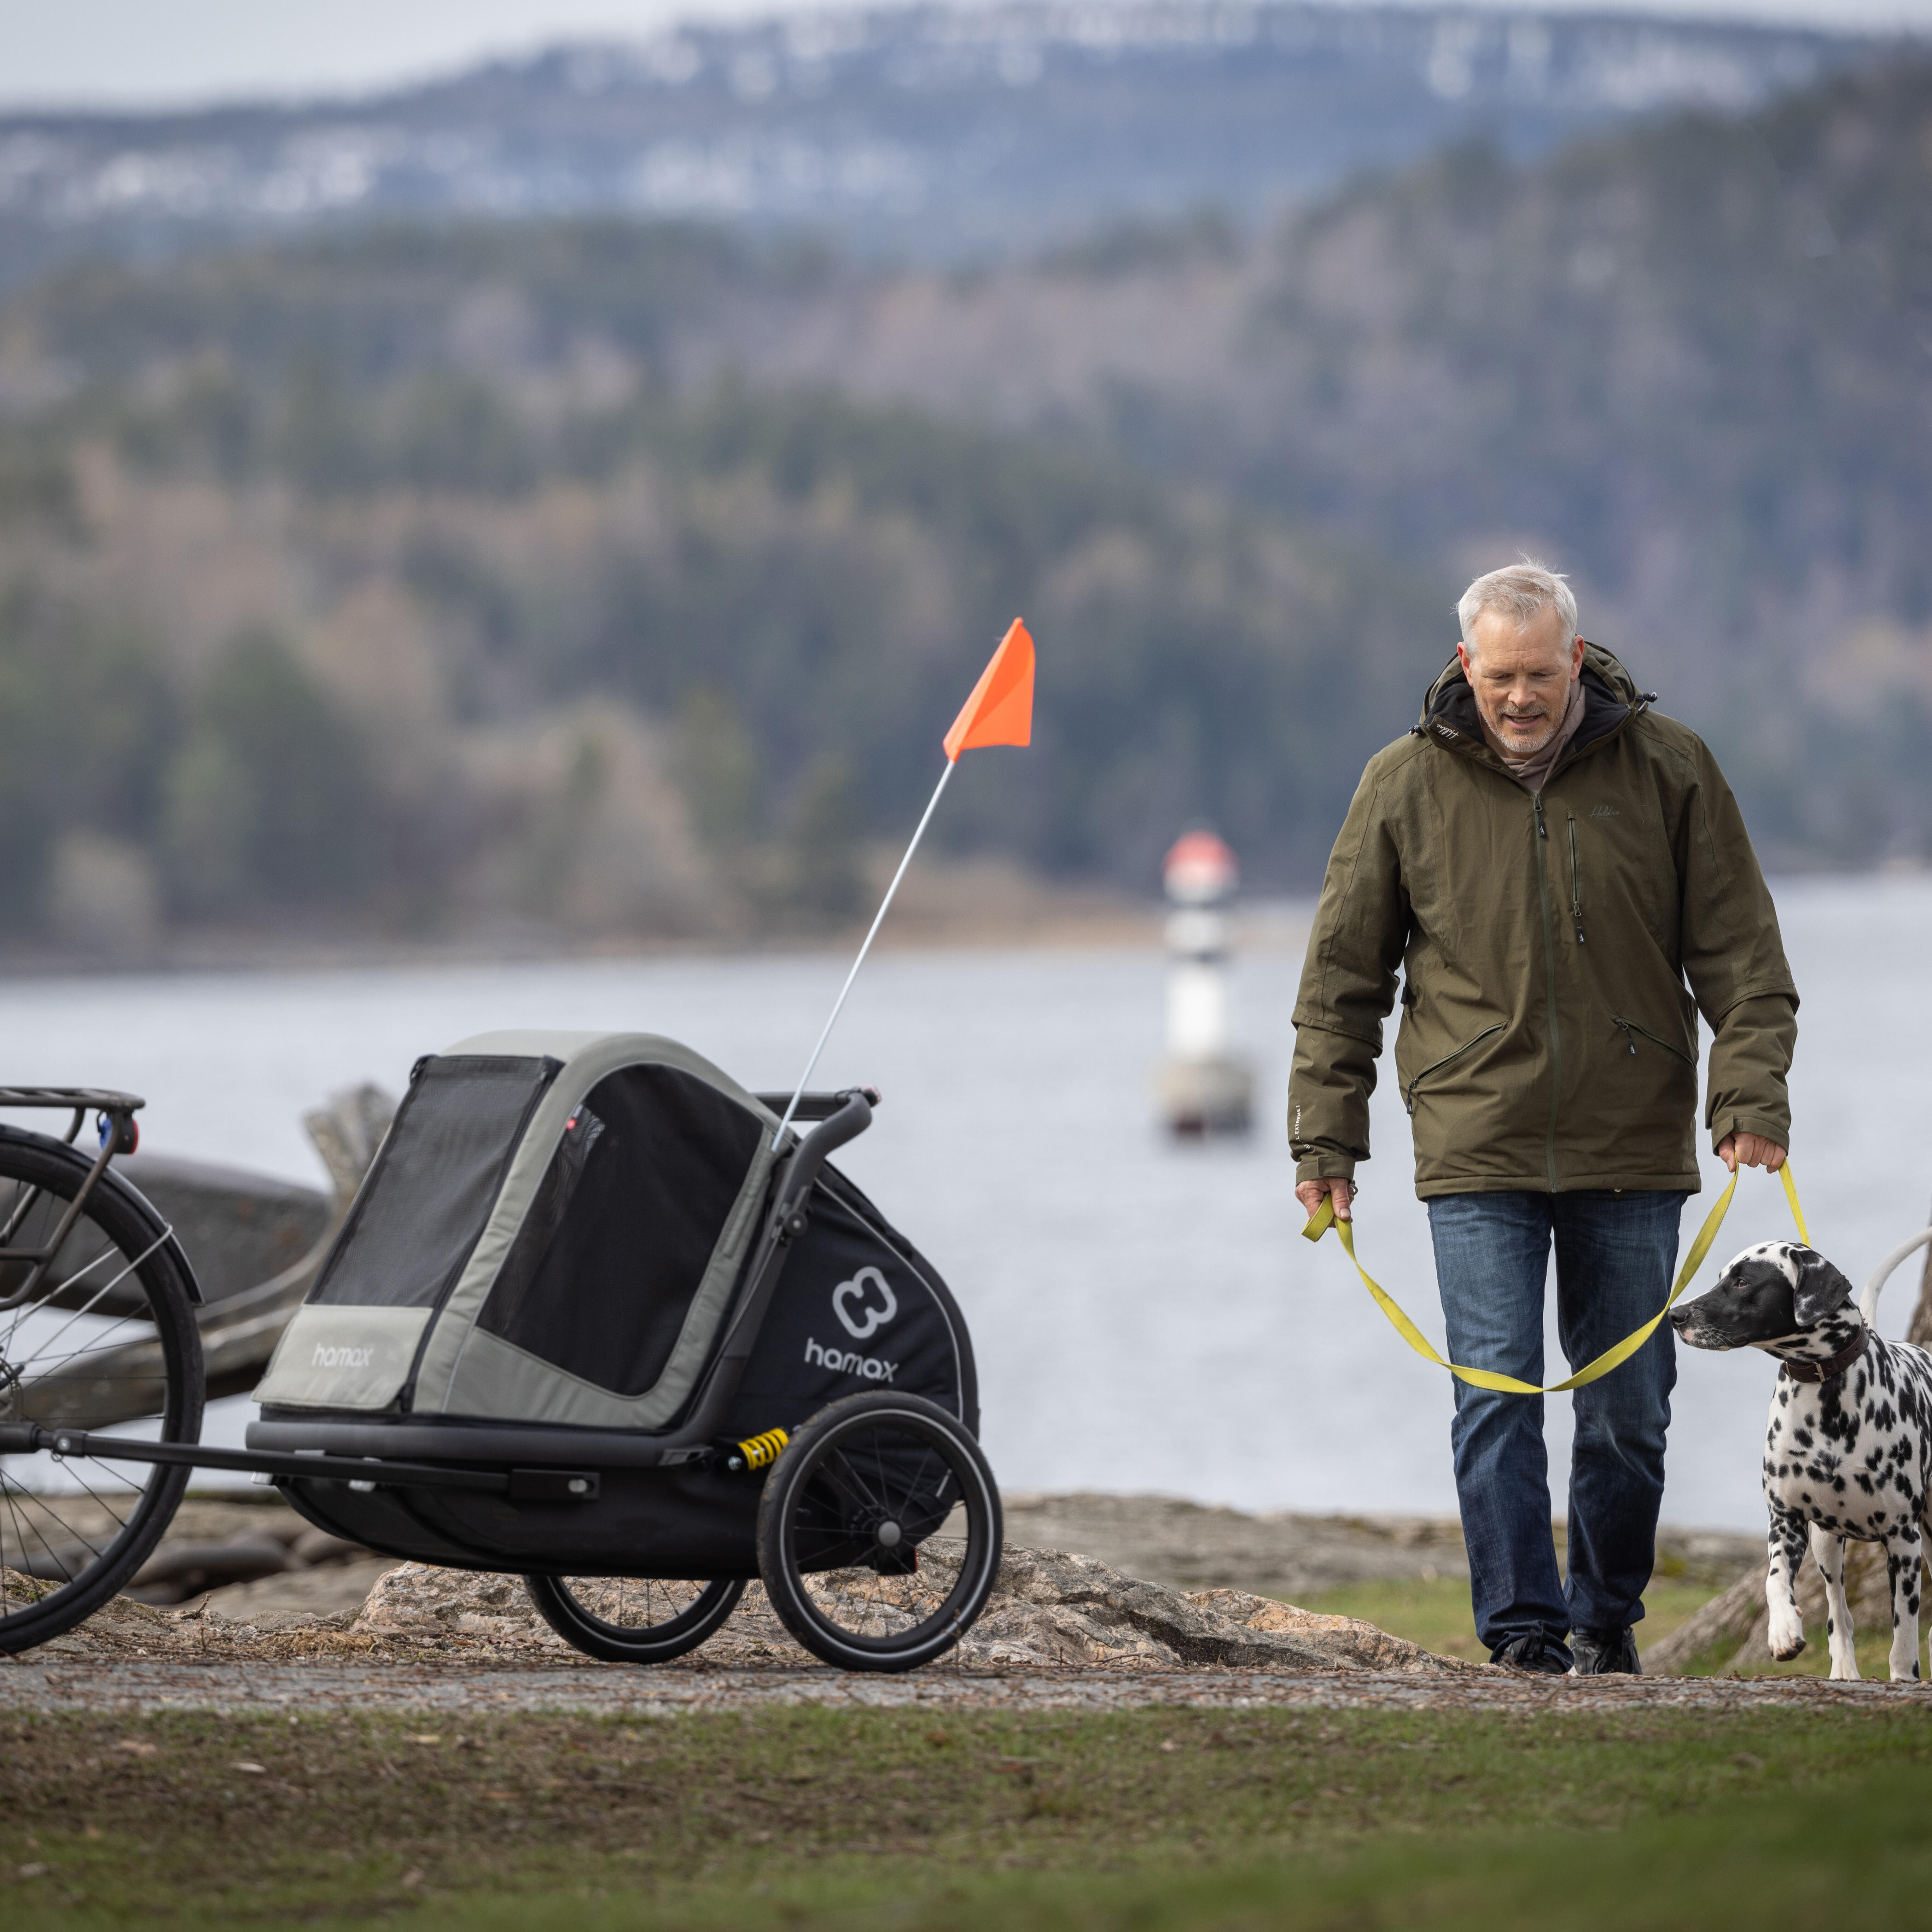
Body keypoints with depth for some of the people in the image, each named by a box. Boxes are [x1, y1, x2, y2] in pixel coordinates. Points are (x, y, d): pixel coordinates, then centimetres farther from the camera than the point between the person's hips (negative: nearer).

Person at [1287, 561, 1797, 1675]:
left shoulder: (1667, 768, 1)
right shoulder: (1407, 784, 1)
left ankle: (1608, 1620, 21)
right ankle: (1525, 1626, -5)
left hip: (1633, 1148, 1)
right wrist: (1327, 1136, 4)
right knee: (1497, 1395, -8)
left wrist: (1751, 1094, -8)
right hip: (1477, 1151, -1)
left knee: (1628, 1405, 6)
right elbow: (1344, 975, 8)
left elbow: (1740, 950, 3)